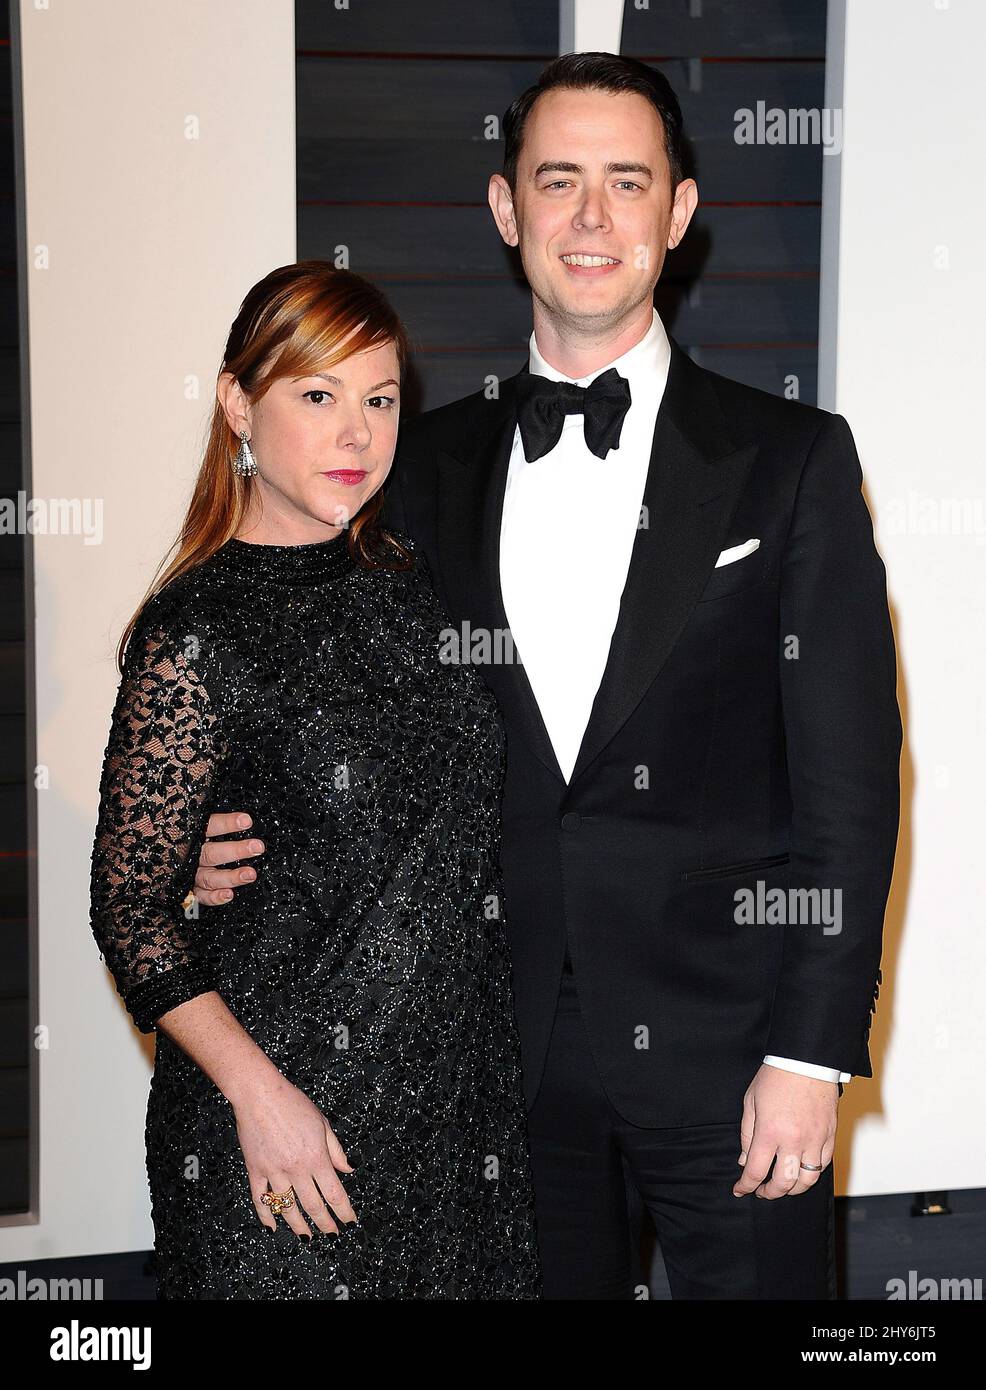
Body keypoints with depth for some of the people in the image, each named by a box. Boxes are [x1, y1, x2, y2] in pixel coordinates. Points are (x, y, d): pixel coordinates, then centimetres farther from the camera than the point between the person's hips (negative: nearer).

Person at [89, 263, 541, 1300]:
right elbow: (130, 907, -11)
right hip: (290, 1098, -6)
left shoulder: (404, 578, 6)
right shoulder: (194, 632, -13)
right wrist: (261, 1095, -19)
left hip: (459, 1089, 6)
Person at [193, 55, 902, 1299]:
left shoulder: (791, 461, -2)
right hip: (510, 1050, 3)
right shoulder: (430, 466, 7)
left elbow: (848, 775, -5)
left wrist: (811, 1052, -10)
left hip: (726, 1053, -2)